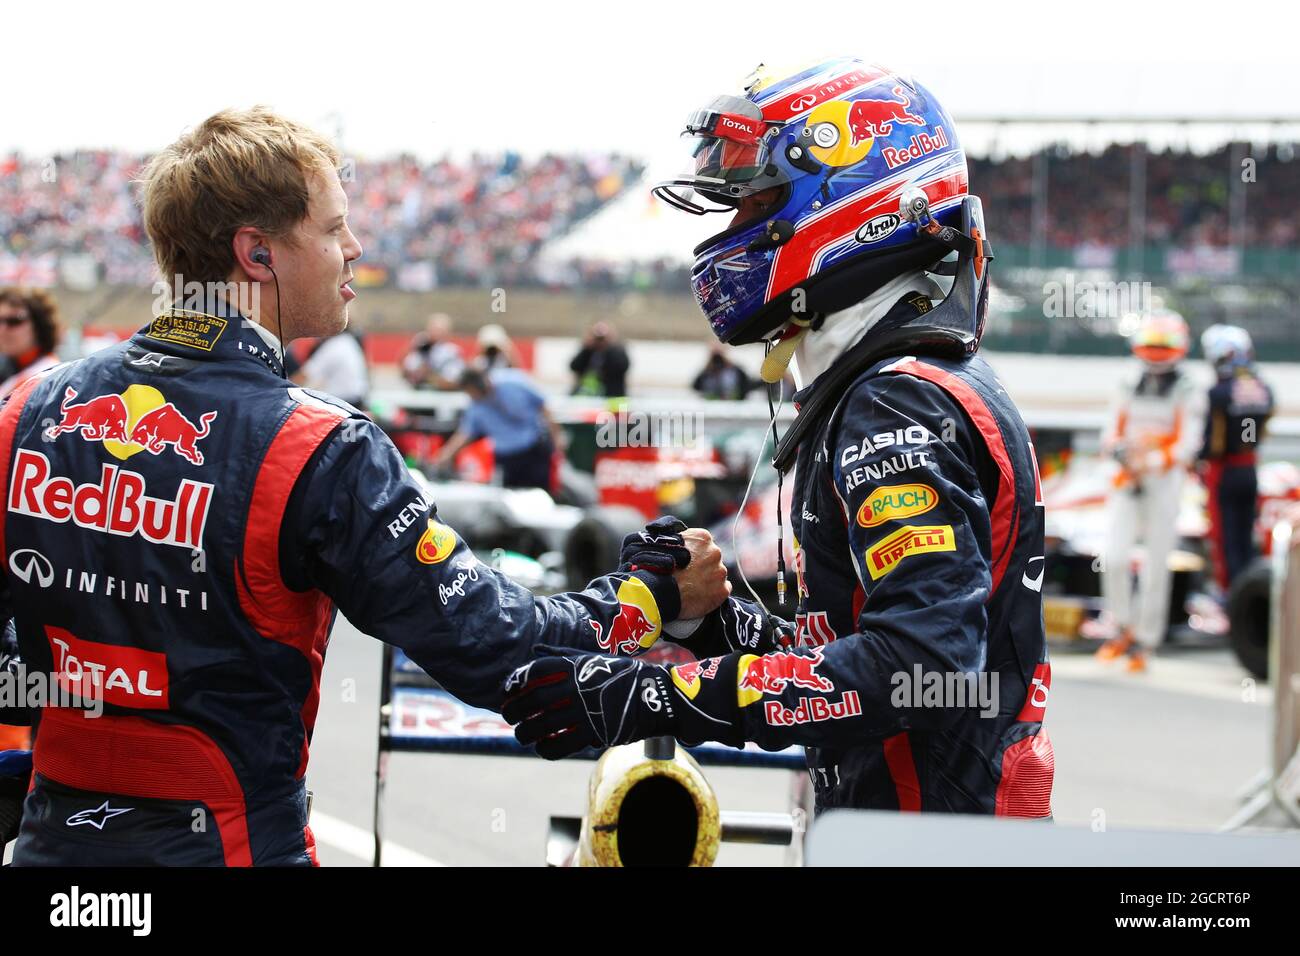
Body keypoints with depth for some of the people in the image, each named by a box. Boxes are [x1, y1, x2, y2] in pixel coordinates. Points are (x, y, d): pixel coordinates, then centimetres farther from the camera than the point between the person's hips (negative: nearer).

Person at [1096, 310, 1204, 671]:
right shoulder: (1131, 390, 13)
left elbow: (1187, 445, -9)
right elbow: (1113, 433, 17)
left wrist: (1152, 462, -26)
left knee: (1155, 566, 0)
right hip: (1127, 483, 3)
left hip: (1164, 484, -3)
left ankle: (1144, 642, 10)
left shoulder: (1185, 394, -1)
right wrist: (1115, 447, -8)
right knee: (1114, 557, -11)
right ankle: (1122, 630, 6)